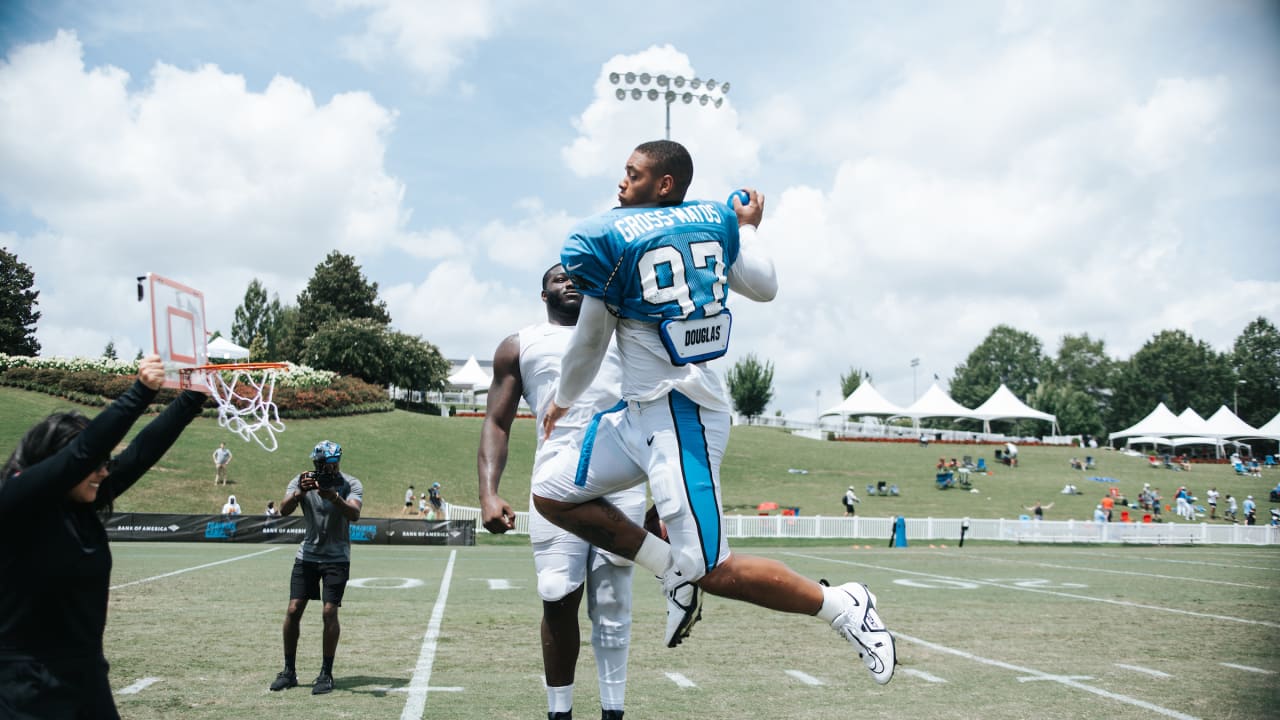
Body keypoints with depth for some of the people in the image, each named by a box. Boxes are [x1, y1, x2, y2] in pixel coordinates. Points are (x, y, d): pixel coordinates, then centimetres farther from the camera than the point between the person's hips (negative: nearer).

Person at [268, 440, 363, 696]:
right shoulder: (302, 481, -2)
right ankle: (289, 672, 10)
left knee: (329, 611, -10)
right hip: (307, 555, 3)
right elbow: (284, 510, -17)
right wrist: (300, 493, -36)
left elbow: (354, 514, -25)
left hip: (337, 558, -2)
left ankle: (326, 674, 1)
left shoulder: (351, 485, -8)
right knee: (293, 610, -3)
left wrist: (333, 496, -43)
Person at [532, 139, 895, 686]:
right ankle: (675, 568, 14)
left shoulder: (605, 237, -10)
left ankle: (844, 606, 5)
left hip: (681, 415, -9)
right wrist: (747, 229, 36)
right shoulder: (716, 220, 7)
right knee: (552, 495, 15)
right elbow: (765, 288, 19)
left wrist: (563, 400, 20)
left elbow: (588, 344, 1)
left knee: (714, 572, -7)